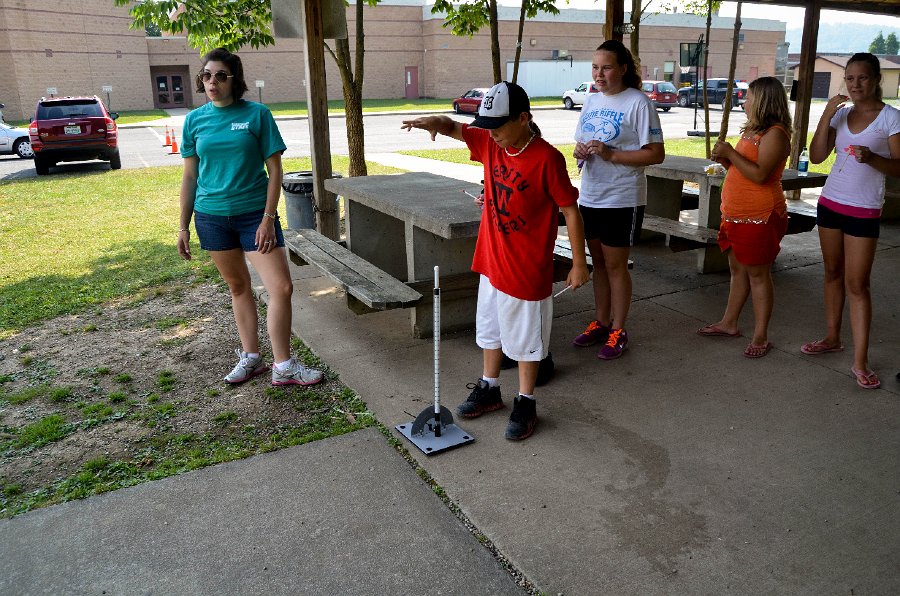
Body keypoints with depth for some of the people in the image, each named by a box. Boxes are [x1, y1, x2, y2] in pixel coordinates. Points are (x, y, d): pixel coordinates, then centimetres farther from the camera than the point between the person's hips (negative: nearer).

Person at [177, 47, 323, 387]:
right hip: (211, 216, 3)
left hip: (254, 214, -2)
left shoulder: (257, 114, -5)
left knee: (281, 287, -8)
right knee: (238, 287, 12)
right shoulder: (195, 120, 4)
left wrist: (268, 219, -12)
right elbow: (190, 176, 9)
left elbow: (274, 169, -5)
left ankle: (283, 366, 4)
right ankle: (251, 357, 25)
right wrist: (184, 227, 8)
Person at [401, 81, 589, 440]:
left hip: (527, 269, -7)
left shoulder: (547, 159, -19)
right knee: (490, 328, 20)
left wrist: (579, 263, -12)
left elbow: (570, 210, -15)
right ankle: (489, 389, 38)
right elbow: (453, 128, 6)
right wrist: (432, 122, -20)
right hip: (490, 262, 7)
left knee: (525, 337, 8)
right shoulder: (490, 144, 0)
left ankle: (525, 403, 24)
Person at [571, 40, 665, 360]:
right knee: (598, 261, 15)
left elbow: (656, 154, -14)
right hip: (590, 196, 7)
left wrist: (611, 154, -23)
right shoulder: (591, 101, 10)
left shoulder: (638, 102, -11)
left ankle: (618, 331, 15)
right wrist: (580, 151, -6)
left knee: (615, 265, 1)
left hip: (622, 199, -7)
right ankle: (600, 323, 28)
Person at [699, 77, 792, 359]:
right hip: (736, 214, 9)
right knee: (737, 269, 17)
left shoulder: (775, 134, -14)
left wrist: (730, 153, -19)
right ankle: (729, 323, 29)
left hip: (760, 217, -9)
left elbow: (759, 174, -25)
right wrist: (725, 160, 4)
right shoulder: (751, 131, 15)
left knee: (758, 275, -3)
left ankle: (760, 337, 6)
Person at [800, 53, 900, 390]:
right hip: (830, 203, 5)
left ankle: (860, 362, -1)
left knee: (857, 284, -6)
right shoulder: (840, 113, 5)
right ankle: (832, 338, 28)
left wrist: (872, 158, -30)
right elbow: (816, 157, -3)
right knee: (833, 273, 14)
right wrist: (826, 116, -11)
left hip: (863, 210, -5)